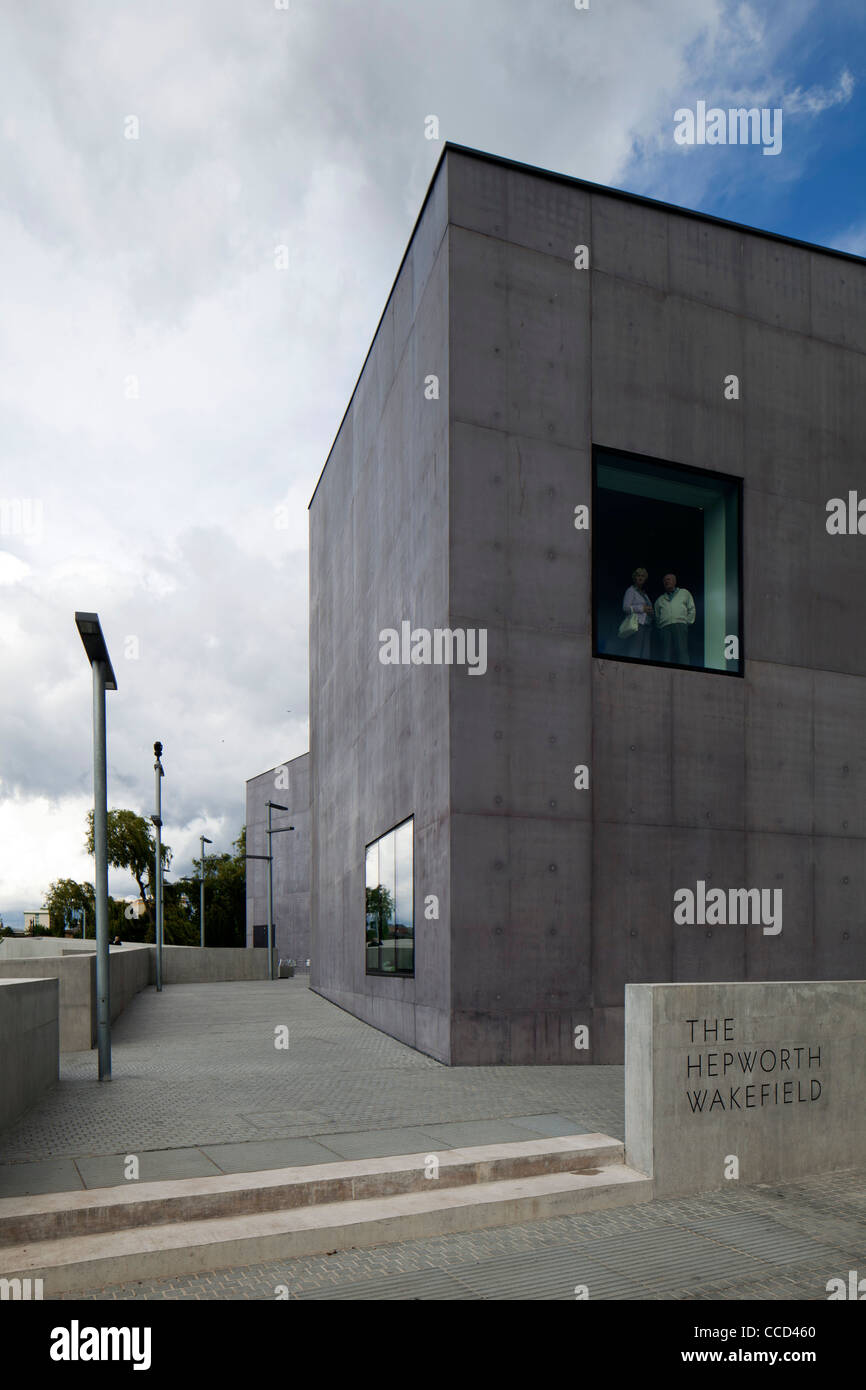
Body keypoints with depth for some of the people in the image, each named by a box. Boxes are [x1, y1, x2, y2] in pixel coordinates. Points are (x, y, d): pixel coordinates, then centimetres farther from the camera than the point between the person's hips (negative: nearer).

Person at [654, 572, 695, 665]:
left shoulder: (684, 593, 23)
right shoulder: (660, 600, 29)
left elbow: (691, 609, 15)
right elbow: (657, 616, 25)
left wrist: (688, 622, 4)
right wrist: (659, 627, 10)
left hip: (680, 625, -2)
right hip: (665, 627, 2)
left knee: (682, 652, -17)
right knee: (666, 655, -11)